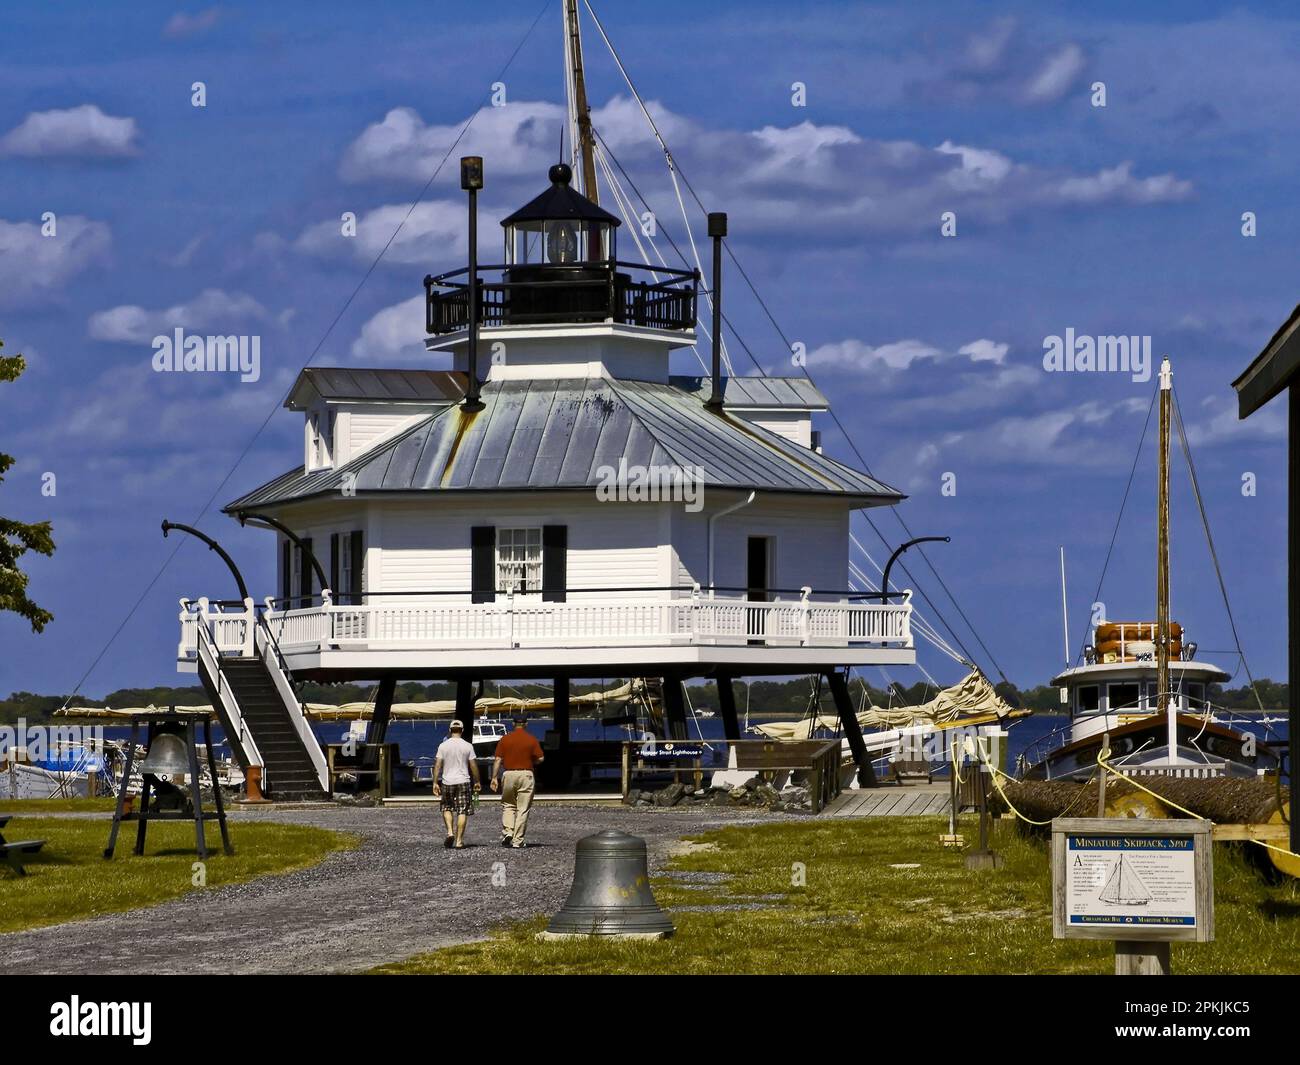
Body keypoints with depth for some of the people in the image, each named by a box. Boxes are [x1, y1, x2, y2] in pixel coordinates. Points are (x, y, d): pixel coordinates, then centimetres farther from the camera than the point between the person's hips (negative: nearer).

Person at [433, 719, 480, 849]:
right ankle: (459, 841, -1)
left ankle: (450, 832, -3)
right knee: (462, 812, 2)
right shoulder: (467, 746, -2)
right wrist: (477, 782, 12)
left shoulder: (443, 746, -1)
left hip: (447, 782, 1)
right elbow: (473, 766, 0)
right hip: (463, 782, -1)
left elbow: (438, 765, -4)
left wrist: (435, 782, 0)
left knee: (447, 809, 18)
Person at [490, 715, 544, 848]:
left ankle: (507, 831, -3)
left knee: (508, 806, 16)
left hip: (509, 774, 1)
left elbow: (497, 759, -2)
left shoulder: (505, 739, 1)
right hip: (526, 774, -1)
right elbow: (540, 758, -3)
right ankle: (518, 840, 1)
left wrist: (494, 777, 0)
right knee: (523, 809, 3)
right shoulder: (532, 739, -1)